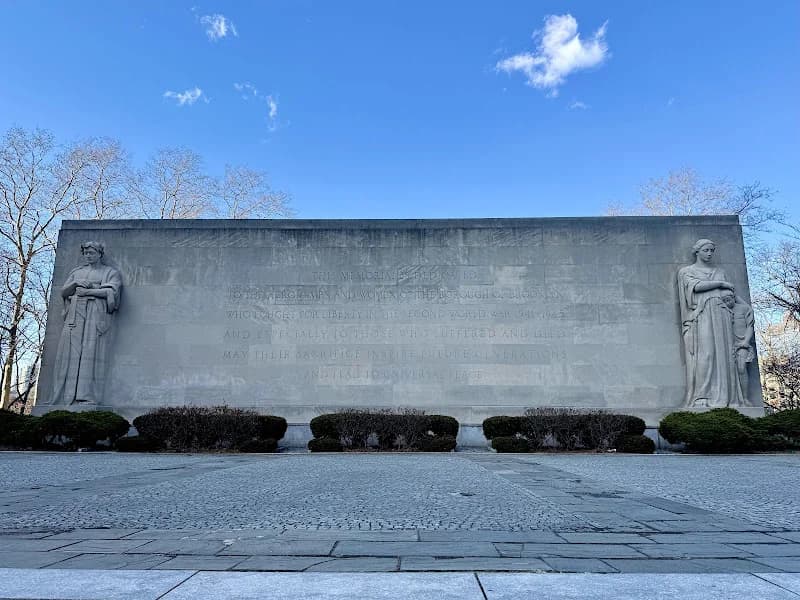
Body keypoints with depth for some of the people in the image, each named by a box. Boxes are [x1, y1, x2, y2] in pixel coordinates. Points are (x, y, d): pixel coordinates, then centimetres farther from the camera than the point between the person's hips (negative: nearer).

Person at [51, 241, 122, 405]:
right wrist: (75, 283, -2)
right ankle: (69, 397, -13)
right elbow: (63, 292, 17)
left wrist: (87, 291, -5)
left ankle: (88, 396, -22)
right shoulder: (76, 272, 26)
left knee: (91, 351, -16)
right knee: (72, 352, -9)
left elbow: (112, 291, -3)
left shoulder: (111, 272, 13)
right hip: (75, 313, 4)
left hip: (97, 313, -4)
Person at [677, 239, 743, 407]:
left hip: (721, 315, 4)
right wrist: (720, 283, 1)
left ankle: (725, 397, -7)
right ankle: (702, 398, -17)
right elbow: (696, 286, -6)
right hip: (700, 315, -4)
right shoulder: (686, 271, 13)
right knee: (704, 353, -14)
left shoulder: (720, 272, 25)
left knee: (723, 354, -6)